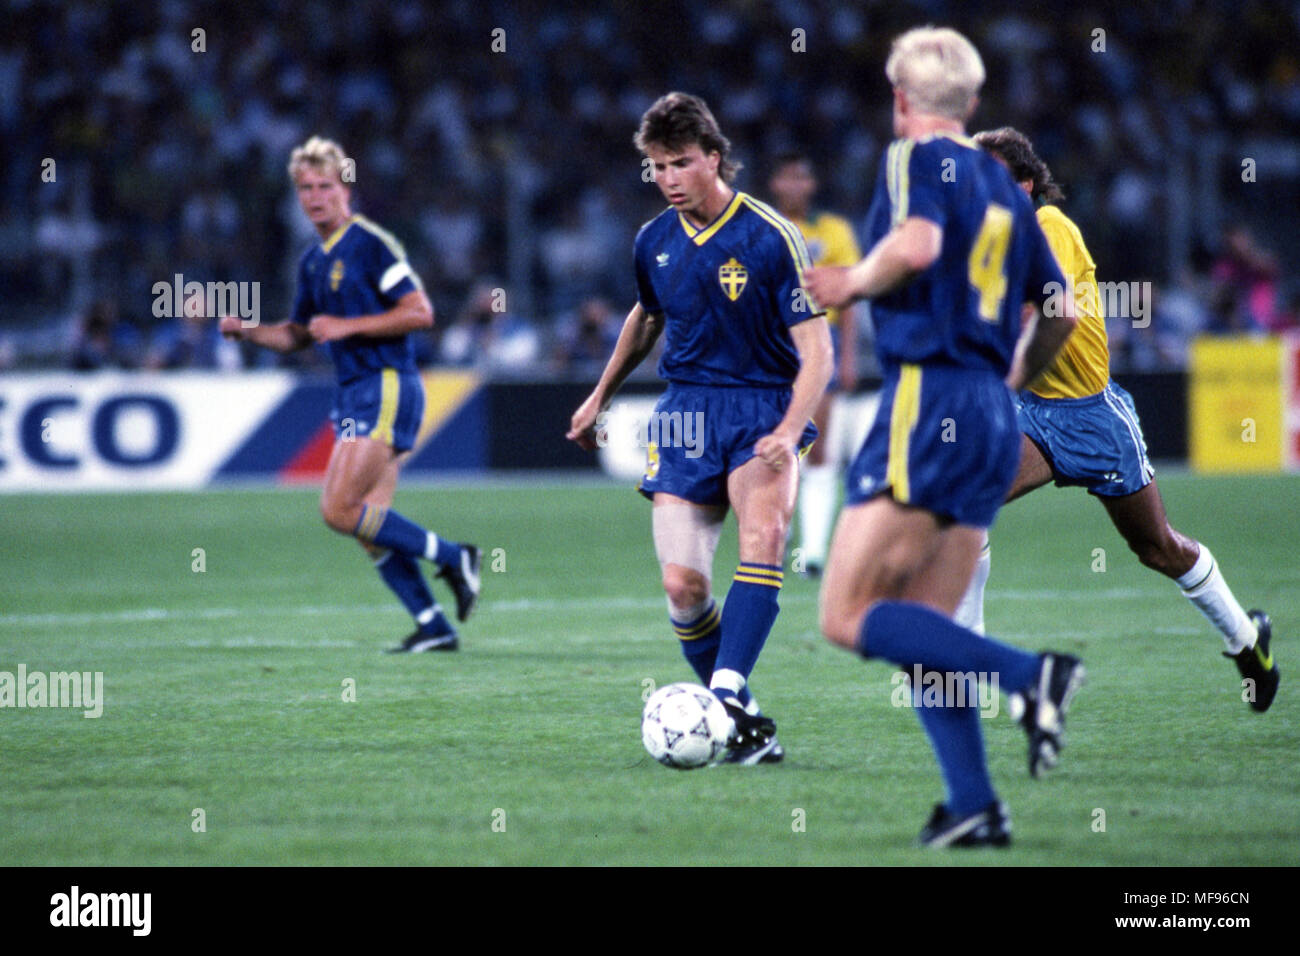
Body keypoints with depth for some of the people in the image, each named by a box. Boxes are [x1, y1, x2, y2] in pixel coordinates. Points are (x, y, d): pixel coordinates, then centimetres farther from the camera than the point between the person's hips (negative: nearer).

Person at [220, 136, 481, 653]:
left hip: (386, 388, -9)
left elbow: (420, 312, -15)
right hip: (354, 395, 9)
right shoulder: (313, 261, 16)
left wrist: (348, 326, -17)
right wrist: (246, 331, 9)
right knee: (370, 524, 3)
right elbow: (297, 334, 27)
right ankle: (434, 625, 6)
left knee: (339, 510, -15)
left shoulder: (372, 244, -10)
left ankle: (453, 557, -6)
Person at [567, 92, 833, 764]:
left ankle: (726, 698, -36)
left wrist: (789, 431, -27)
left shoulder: (770, 238, -11)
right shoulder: (654, 242, 6)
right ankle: (745, 720, 8)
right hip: (685, 413, 4)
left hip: (763, 410, -4)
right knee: (682, 586, -10)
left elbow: (815, 350, -12)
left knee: (764, 534, -32)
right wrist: (600, 398, 34)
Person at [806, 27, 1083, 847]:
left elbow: (917, 243, -25)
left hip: (928, 401, -8)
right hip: (993, 421, 8)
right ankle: (975, 805, 0)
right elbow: (1060, 312, 21)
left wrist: (853, 284, -7)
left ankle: (1032, 674, -21)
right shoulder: (1003, 184, 18)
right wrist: (1017, 377, 38)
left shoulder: (916, 158, -3)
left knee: (850, 616, -9)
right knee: (922, 631, 10)